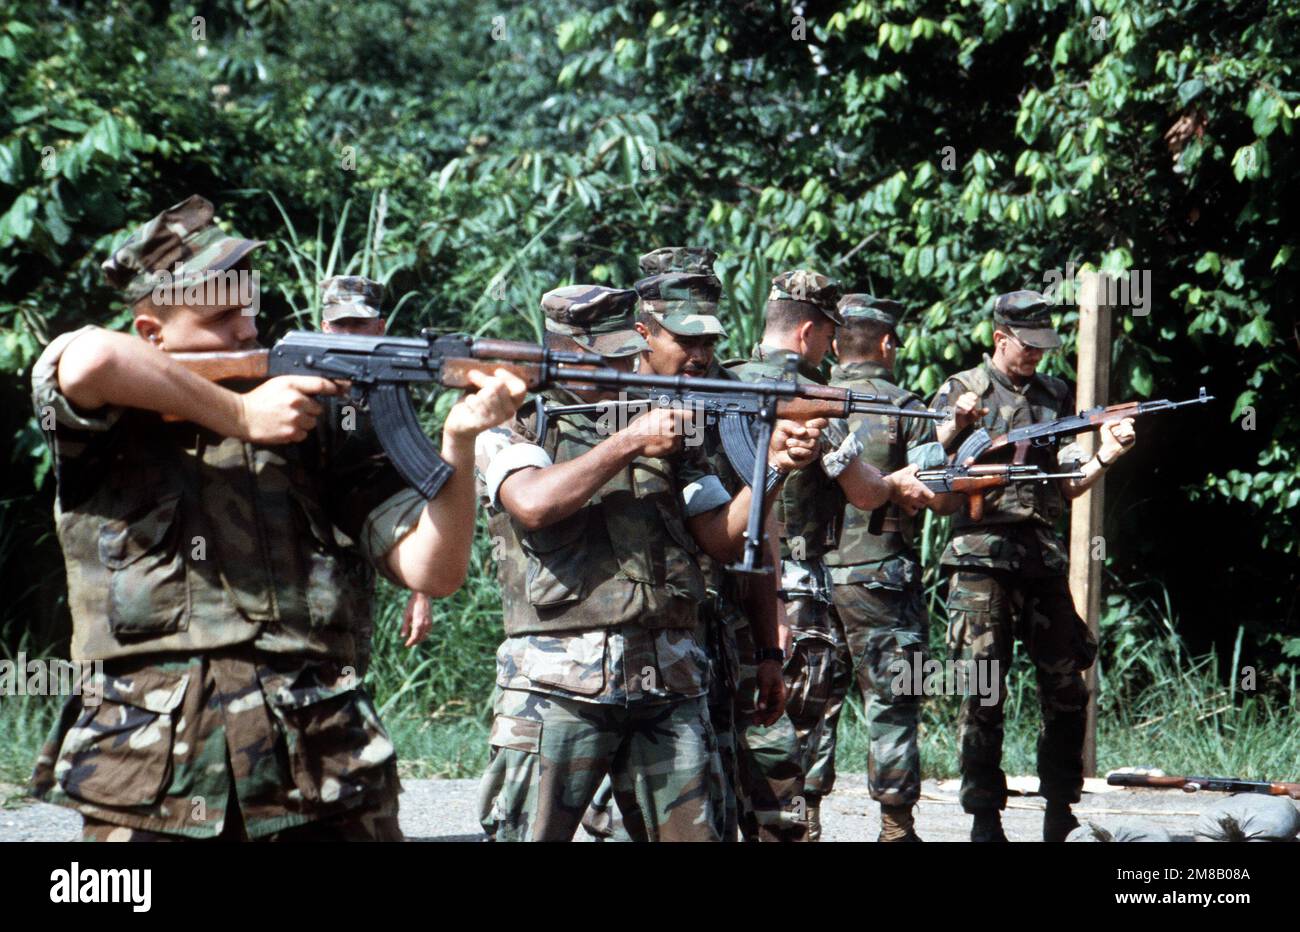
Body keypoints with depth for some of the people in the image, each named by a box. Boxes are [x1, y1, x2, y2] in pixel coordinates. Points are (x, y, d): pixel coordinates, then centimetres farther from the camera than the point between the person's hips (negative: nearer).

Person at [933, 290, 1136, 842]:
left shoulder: (1056, 397, 16)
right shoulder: (960, 391, 5)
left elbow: (1067, 488, 16)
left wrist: (1106, 454, -1)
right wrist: (955, 426, -18)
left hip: (1044, 557, 4)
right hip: (981, 556, -4)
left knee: (1066, 688, 5)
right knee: (984, 694, -5)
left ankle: (1060, 816, 16)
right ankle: (985, 820, 1)